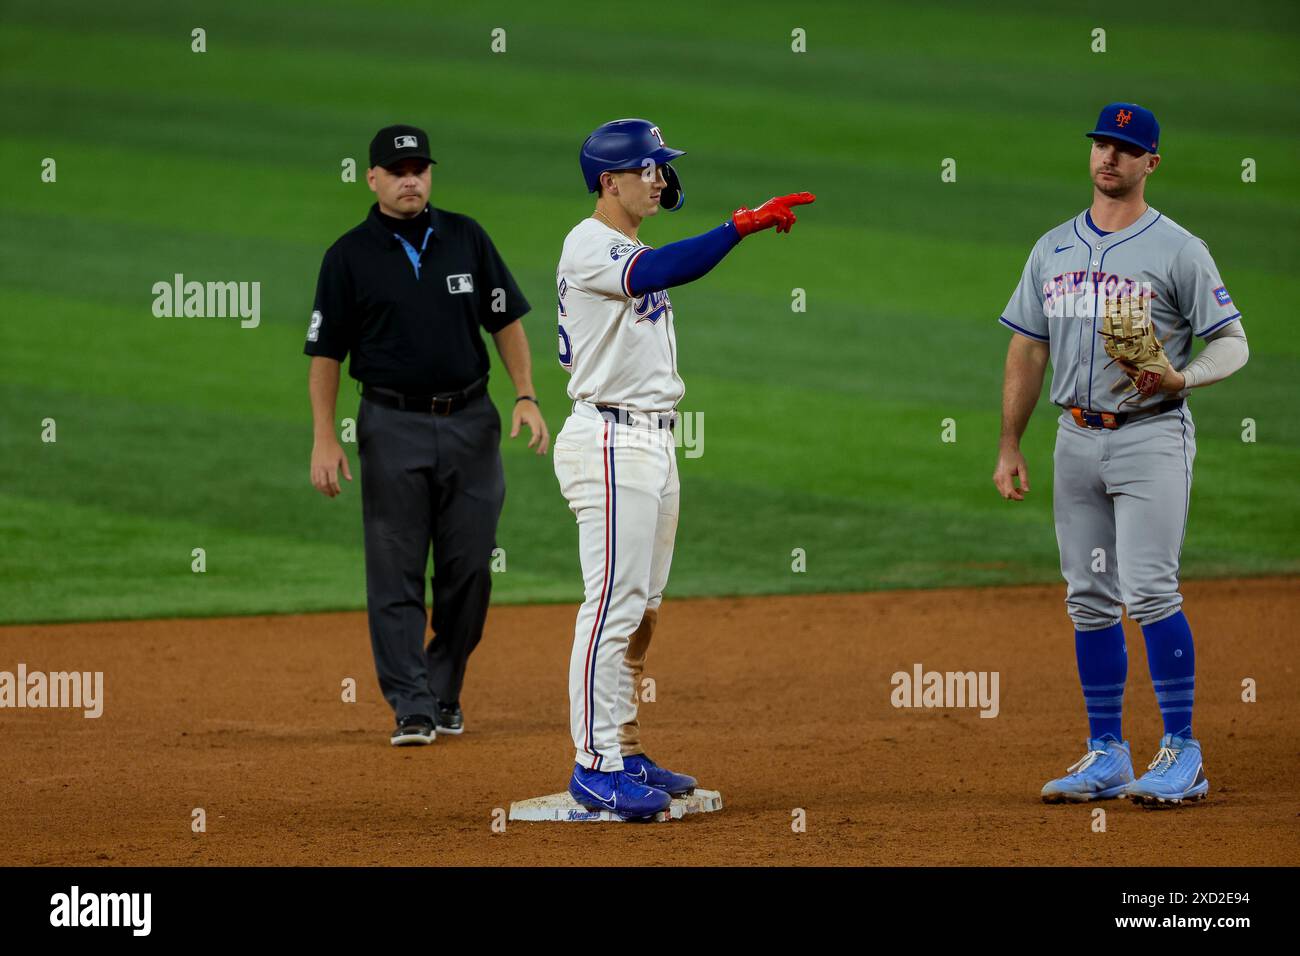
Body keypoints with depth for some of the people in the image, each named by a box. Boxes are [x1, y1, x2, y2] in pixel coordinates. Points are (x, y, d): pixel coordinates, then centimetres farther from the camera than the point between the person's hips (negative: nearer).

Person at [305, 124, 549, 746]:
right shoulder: (350, 256, 0)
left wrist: (526, 397, -1)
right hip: (394, 427, -3)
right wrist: (324, 439, -8)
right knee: (396, 575, -4)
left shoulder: (466, 238, 7)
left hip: (471, 422, 3)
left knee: (470, 570, 4)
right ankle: (412, 708, -2)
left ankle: (444, 693, 18)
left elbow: (506, 321, 11)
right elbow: (325, 352, 0)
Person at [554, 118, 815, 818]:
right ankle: (595, 764, -10)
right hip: (610, 440, -10)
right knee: (614, 606, -11)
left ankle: (626, 754, 16)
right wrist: (741, 225, -39)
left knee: (640, 610, 11)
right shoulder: (589, 246, -12)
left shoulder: (628, 252, 20)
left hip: (653, 441, 10)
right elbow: (659, 273, -32)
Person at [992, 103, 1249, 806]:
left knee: (1149, 590, -14)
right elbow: (1027, 350, 15)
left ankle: (1182, 754, -8)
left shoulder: (1177, 250, -4)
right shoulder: (1053, 249, 12)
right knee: (1089, 599, 7)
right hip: (1077, 438, 6)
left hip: (1151, 436, -6)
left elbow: (1233, 343, -4)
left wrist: (1181, 378, -23)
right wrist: (1009, 446, 10)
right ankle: (1106, 755, 13)